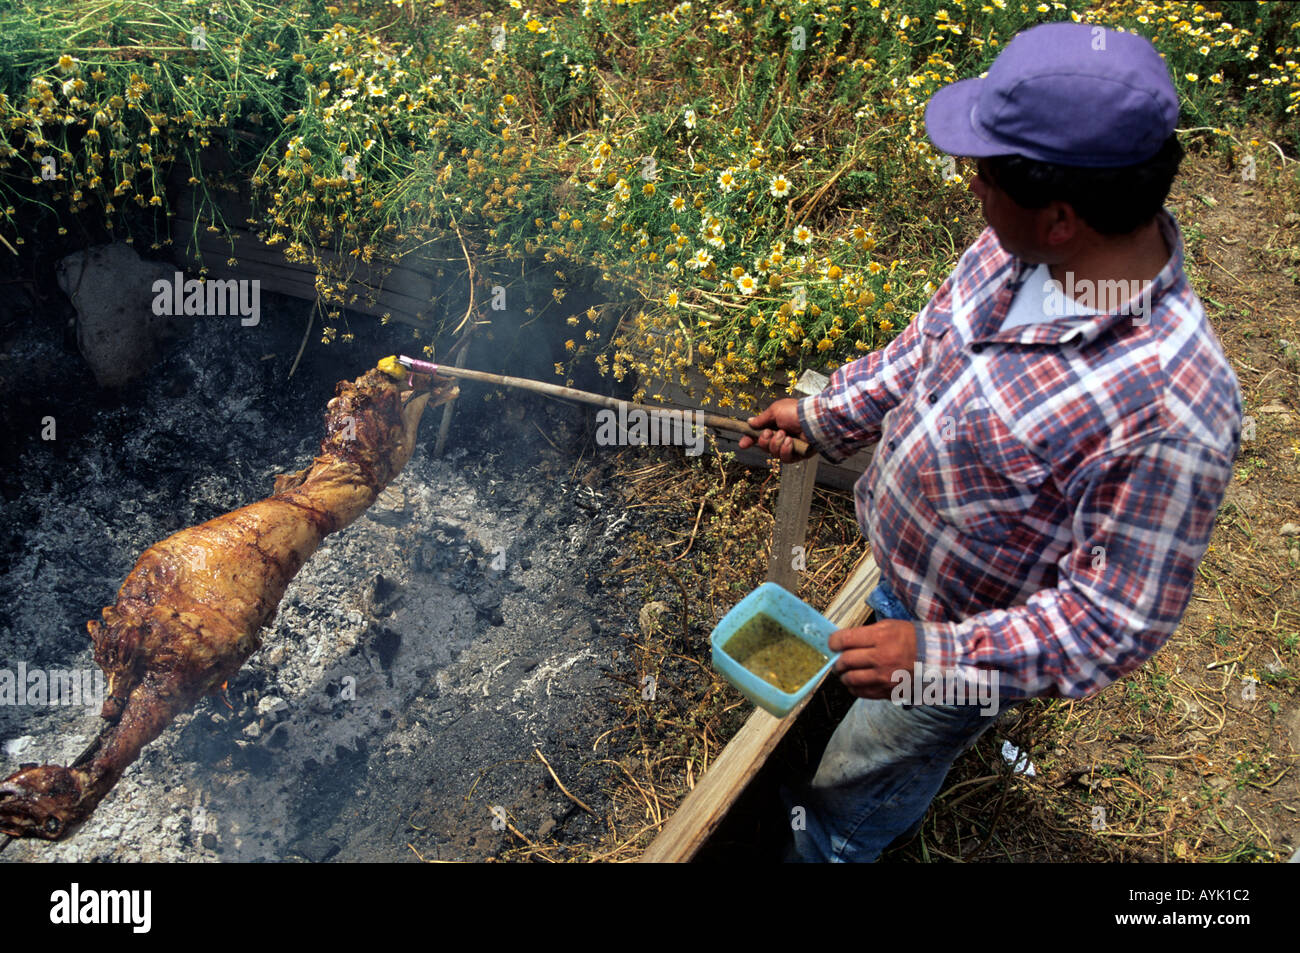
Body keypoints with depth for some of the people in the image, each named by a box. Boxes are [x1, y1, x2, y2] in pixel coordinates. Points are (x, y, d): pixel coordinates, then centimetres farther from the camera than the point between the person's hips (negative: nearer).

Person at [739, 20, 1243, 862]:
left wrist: (941, 656, -34)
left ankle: (825, 849, 54)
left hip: (964, 637, -7)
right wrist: (824, 419, 4)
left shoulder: (1171, 408, -40)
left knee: (854, 799, 20)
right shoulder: (1019, 249, -18)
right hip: (901, 571, 7)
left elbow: (1118, 619, -30)